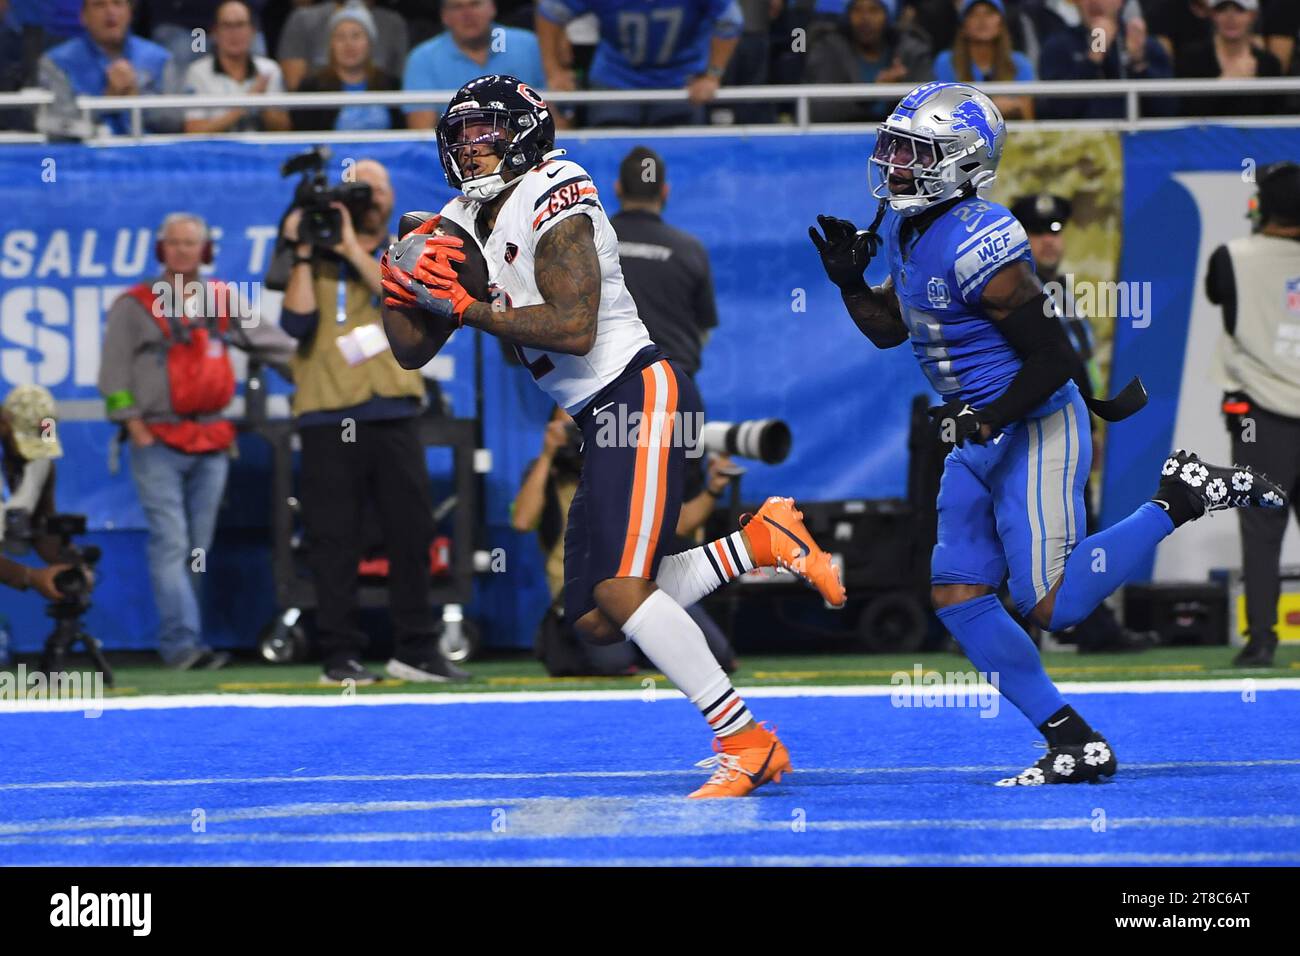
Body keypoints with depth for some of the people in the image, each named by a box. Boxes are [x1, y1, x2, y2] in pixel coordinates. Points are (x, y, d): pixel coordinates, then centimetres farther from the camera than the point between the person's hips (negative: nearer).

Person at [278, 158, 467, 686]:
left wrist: (354, 249, -9)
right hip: (328, 420, -2)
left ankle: (416, 650, 8)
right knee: (334, 542, -4)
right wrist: (303, 254, -7)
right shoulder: (313, 263, 11)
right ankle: (340, 655, 0)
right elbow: (297, 323, -4)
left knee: (412, 533, 1)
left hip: (393, 417, 2)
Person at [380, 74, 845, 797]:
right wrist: (400, 283, -3)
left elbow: (574, 327, -23)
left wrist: (467, 308, -18)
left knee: (620, 590, -20)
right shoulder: (461, 225, 14)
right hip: (602, 421, 9)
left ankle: (749, 743, -15)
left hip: (642, 393, -9)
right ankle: (759, 541, 12)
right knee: (596, 621, 4)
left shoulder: (552, 201, -11)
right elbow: (413, 351, 16)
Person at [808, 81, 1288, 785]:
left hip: (1035, 431, -9)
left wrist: (985, 421, -22)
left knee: (1048, 607, -10)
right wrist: (849, 281, 2)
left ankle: (1182, 497, 4)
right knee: (956, 595, 2)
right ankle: (1075, 745, 7)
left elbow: (1052, 358, -21)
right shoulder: (905, 230, 5)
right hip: (978, 439, 9)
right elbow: (888, 329, 18)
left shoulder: (977, 244, -24)